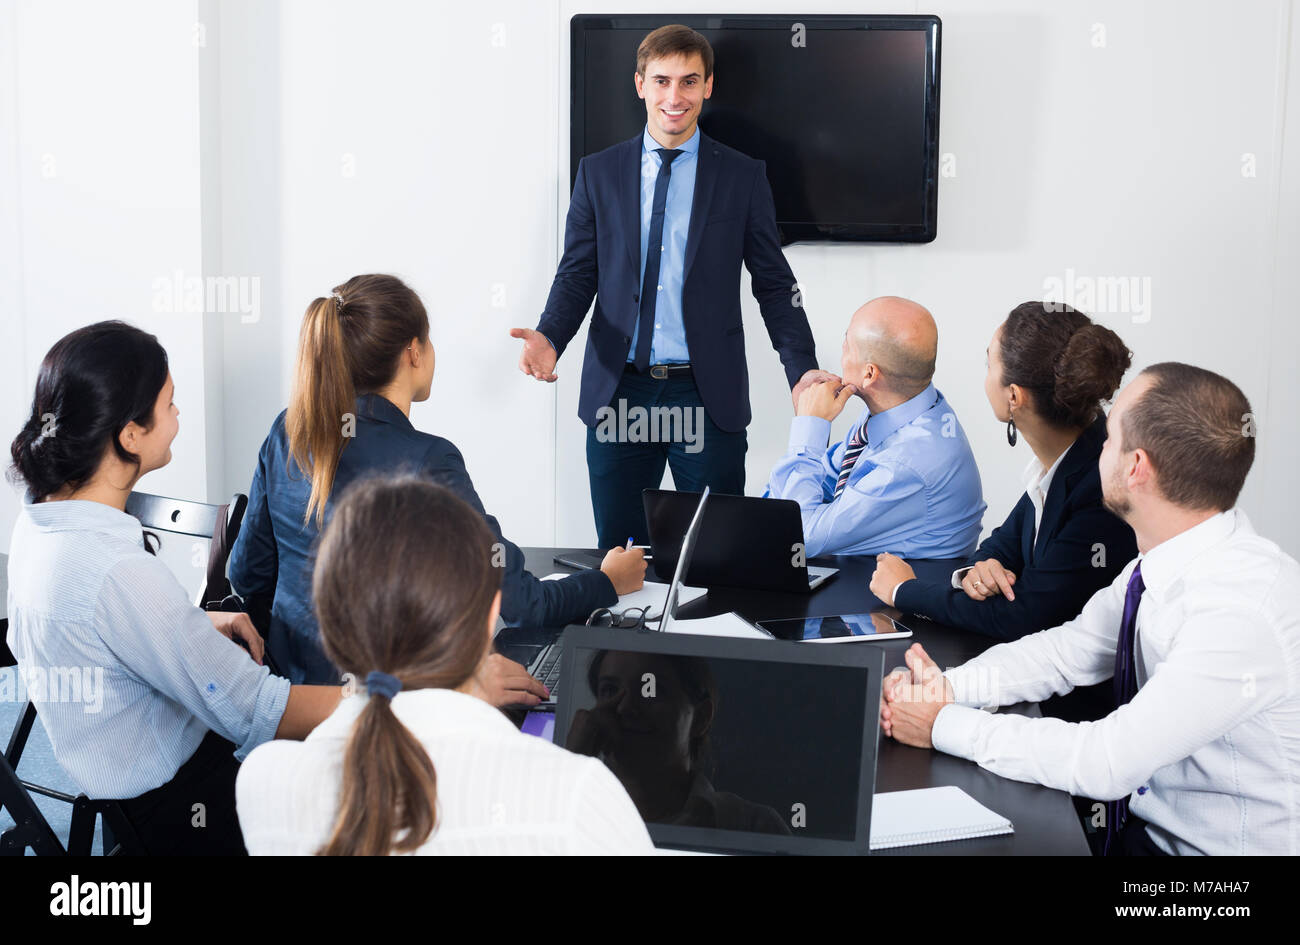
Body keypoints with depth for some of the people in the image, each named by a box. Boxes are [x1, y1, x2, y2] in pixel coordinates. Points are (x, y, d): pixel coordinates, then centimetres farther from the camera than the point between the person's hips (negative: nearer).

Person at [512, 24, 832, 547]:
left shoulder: (743, 177, 4)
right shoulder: (598, 172, 8)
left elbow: (774, 283, 5)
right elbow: (577, 273, 8)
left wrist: (802, 369, -8)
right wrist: (549, 337, -12)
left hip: (708, 398, -1)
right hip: (618, 392, 1)